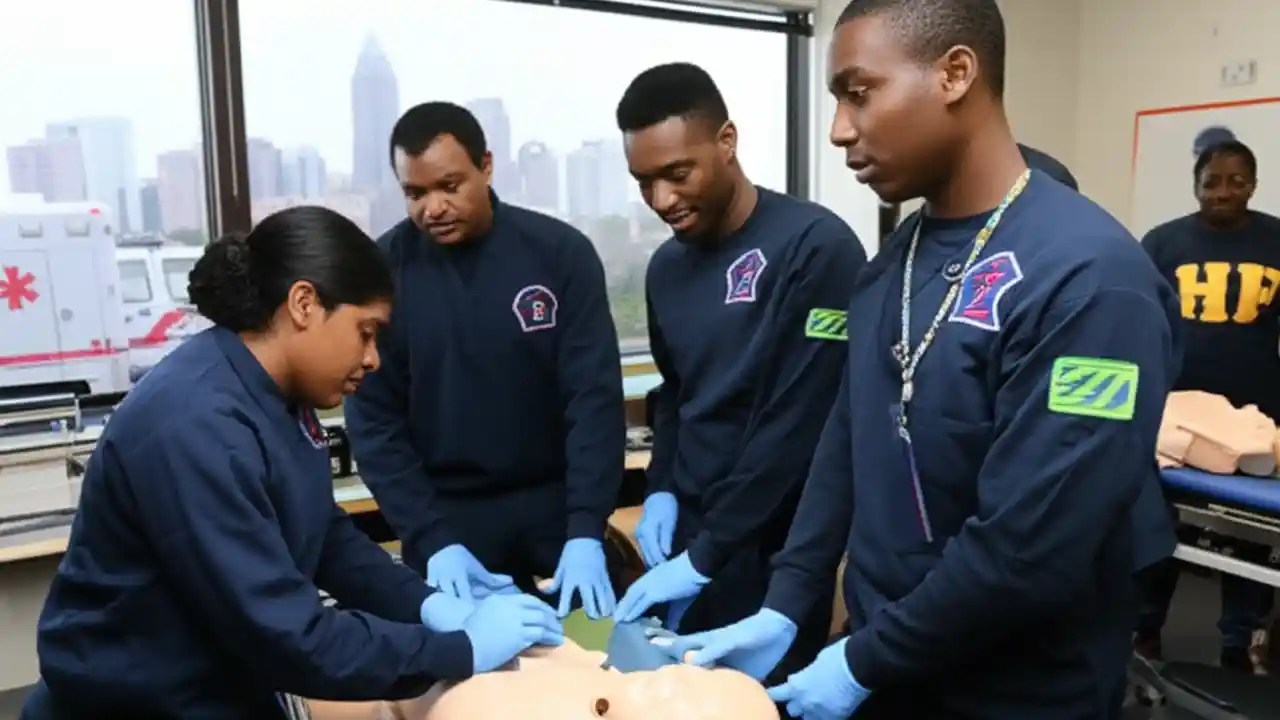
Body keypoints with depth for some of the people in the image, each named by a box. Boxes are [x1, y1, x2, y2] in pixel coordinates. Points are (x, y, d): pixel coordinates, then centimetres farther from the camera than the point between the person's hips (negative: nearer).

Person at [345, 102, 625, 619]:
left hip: (556, 504, 0)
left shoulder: (561, 252, -8)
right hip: (445, 516, 0)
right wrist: (432, 539, -16)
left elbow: (595, 397, -11)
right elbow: (374, 422, -6)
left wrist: (586, 531, -20)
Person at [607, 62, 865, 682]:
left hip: (772, 553, -6)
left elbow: (798, 425, -21)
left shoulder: (816, 248, -18)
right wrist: (661, 489, 2)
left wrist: (705, 556, -18)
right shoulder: (667, 266, 6)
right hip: (686, 537, 7)